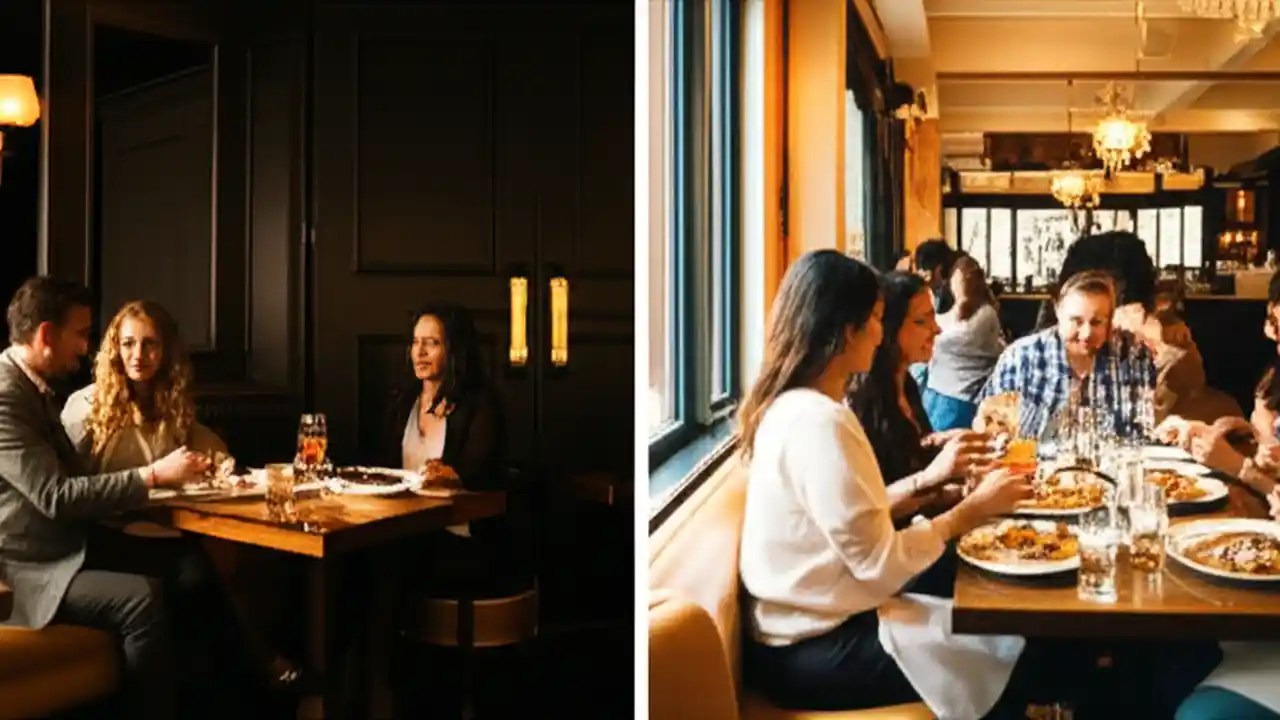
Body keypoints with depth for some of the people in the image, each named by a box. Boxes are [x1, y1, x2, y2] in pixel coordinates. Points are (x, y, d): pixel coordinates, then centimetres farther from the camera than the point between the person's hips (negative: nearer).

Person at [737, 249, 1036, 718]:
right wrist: (971, 510, -11)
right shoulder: (818, 421, -25)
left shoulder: (790, 406, 7)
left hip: (812, 626, 9)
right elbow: (881, 563, -21)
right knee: (1019, 656, 0)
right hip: (819, 648, -9)